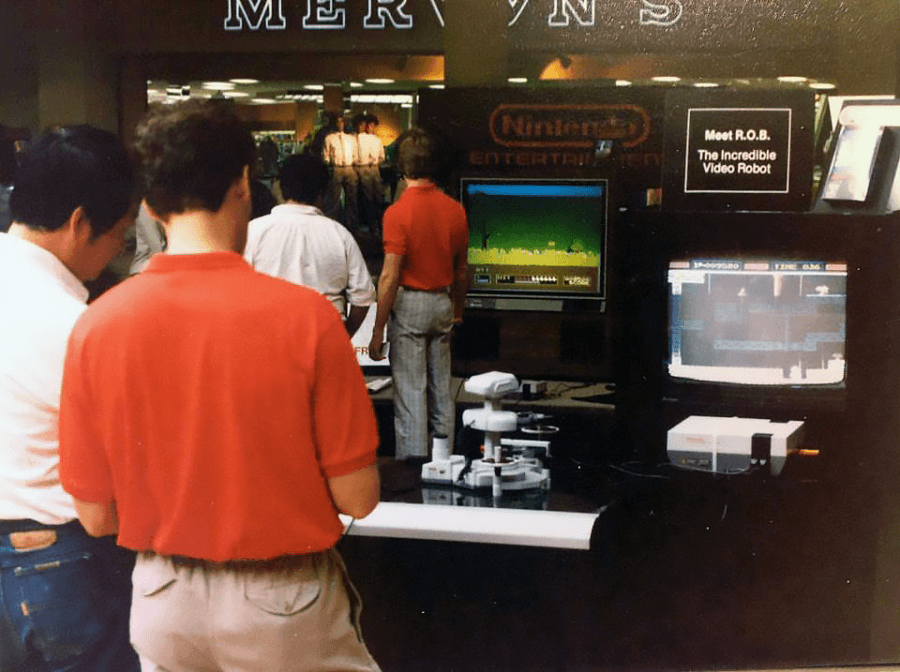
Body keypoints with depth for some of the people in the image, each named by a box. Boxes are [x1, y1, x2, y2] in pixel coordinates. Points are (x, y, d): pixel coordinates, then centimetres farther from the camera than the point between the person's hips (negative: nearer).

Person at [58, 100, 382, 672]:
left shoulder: (95, 327, -11)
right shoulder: (305, 314, -19)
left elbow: (95, 515, -3)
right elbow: (357, 497, -13)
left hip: (163, 602, 3)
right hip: (283, 602, -2)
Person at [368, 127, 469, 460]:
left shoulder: (398, 212, -15)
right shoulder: (455, 210, 1)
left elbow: (390, 276, -16)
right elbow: (461, 271, 9)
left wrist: (378, 329, -10)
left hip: (409, 305, -5)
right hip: (443, 302, 5)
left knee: (410, 392, 0)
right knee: (441, 389, 14)